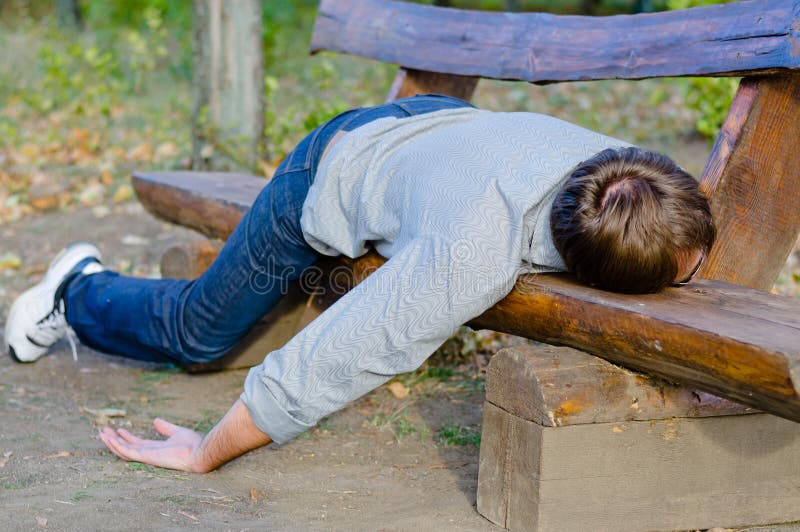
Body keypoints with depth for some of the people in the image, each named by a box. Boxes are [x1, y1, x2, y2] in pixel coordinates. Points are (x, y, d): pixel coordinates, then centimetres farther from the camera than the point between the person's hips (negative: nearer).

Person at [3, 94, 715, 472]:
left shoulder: (627, 169, -34)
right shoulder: (469, 261, -49)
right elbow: (319, 367, -40)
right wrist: (205, 455, -29)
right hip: (334, 173, -6)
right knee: (194, 334, 11)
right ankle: (79, 291, 42)